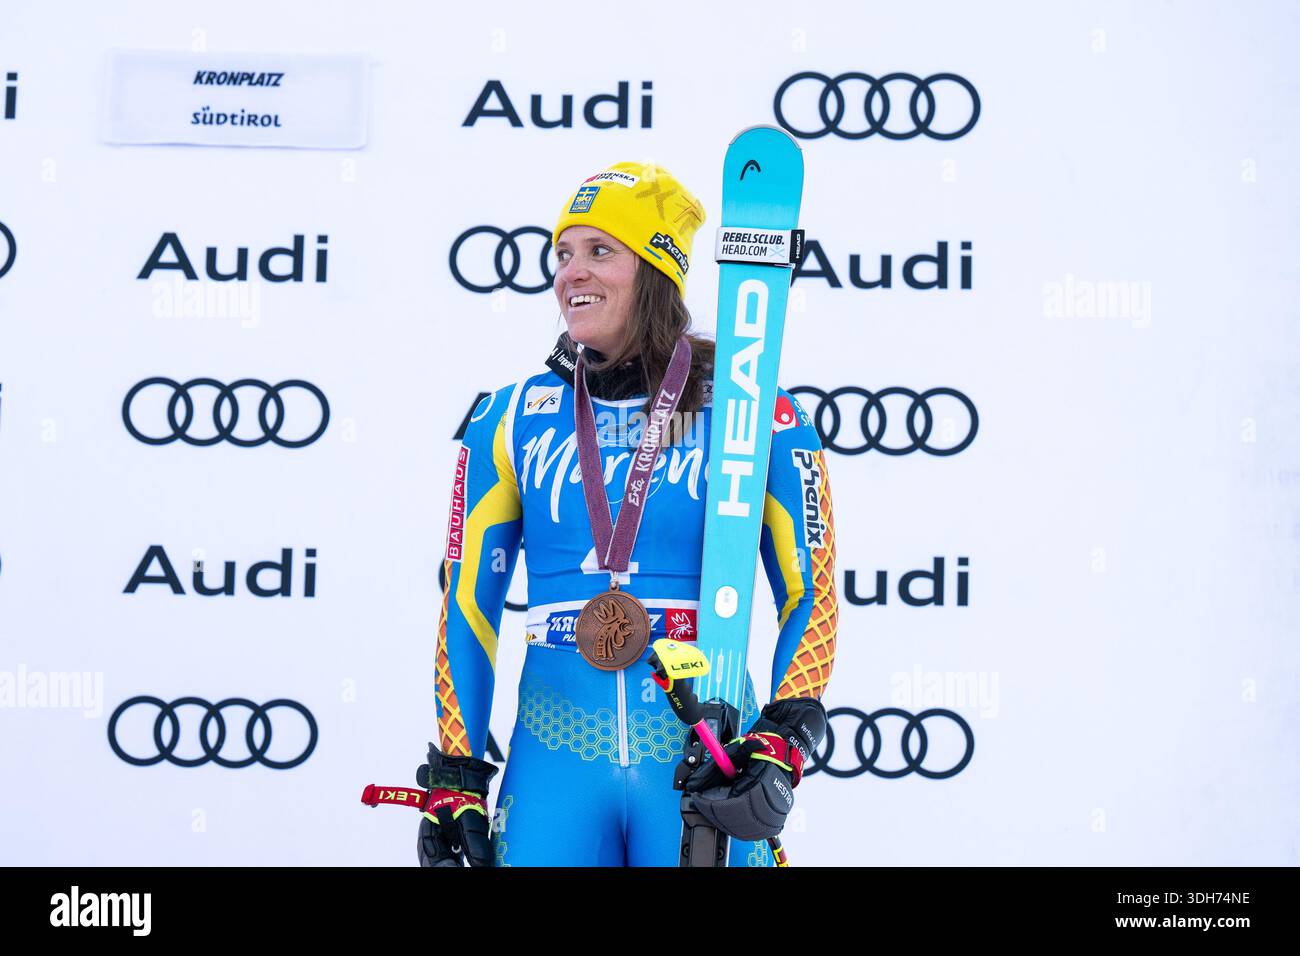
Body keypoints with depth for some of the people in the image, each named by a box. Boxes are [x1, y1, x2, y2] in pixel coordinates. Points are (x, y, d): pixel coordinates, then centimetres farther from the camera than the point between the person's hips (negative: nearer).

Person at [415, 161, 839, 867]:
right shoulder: (514, 418, 5)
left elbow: (810, 591, 1)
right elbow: (468, 602, 7)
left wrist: (781, 746, -11)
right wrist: (454, 779, 3)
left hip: (705, 759, -1)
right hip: (556, 758, 2)